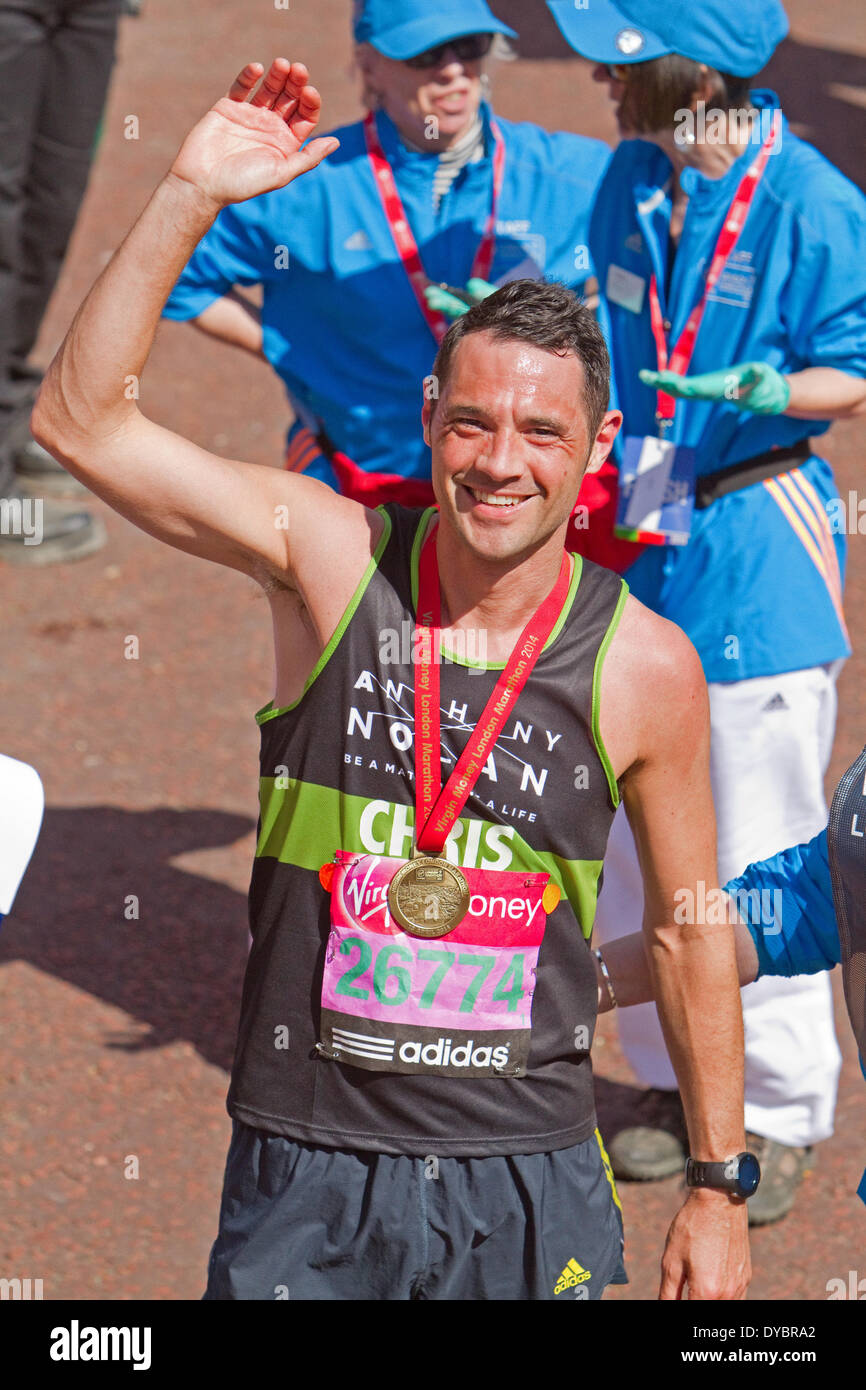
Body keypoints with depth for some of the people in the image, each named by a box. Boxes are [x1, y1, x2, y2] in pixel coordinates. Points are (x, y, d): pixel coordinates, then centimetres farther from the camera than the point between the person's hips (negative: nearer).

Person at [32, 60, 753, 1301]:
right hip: (304, 1172, 0)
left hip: (527, 1183, 0)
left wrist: (718, 1187, 8)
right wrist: (189, 198, -15)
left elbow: (688, 932, 6)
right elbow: (81, 421, -8)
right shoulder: (333, 559, -3)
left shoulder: (643, 667, -4)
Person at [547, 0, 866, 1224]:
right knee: (631, 836, 12)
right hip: (638, 537, 7)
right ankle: (675, 1082, 28)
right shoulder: (632, 181, 5)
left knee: (759, 859, 0)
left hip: (757, 549, -7)